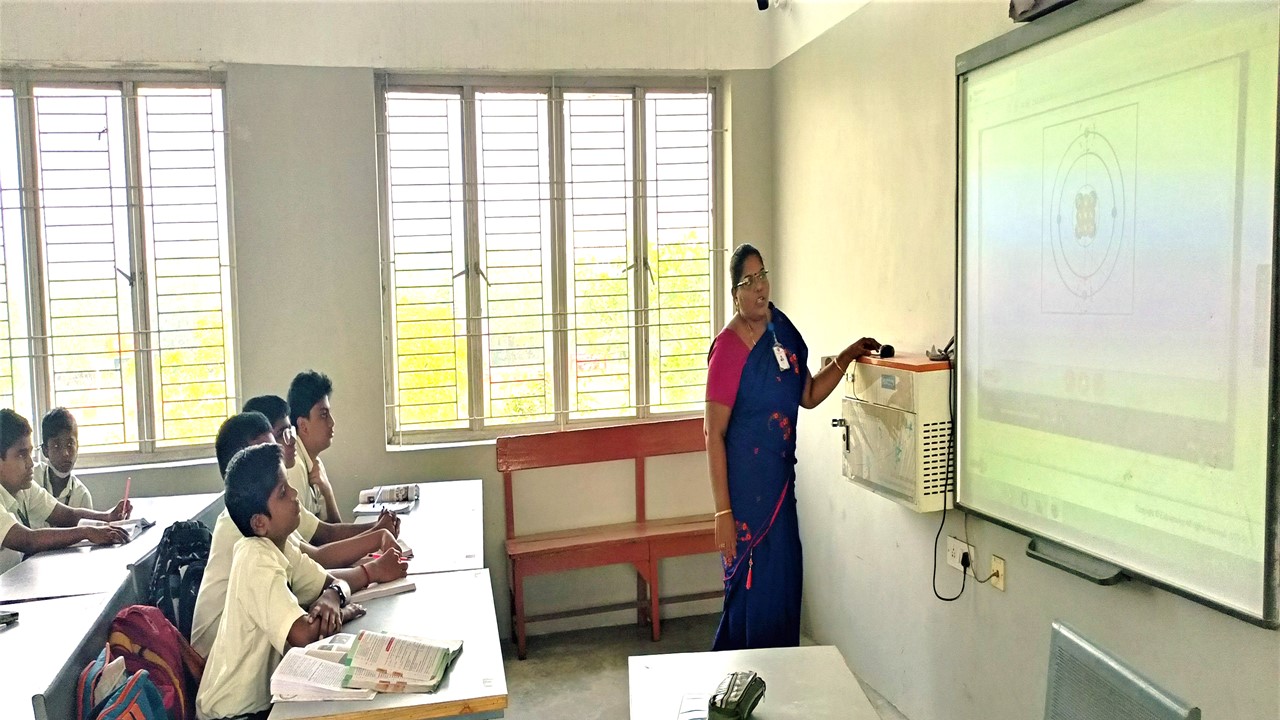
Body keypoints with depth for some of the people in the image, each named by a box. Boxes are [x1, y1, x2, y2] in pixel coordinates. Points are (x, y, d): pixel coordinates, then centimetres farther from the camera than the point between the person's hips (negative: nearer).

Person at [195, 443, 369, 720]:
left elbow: (336, 583, 7)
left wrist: (331, 597, -16)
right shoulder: (257, 562, -26)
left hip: (261, 695, 7)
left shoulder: (280, 547, -2)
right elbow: (303, 634, -37)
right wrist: (345, 612, -18)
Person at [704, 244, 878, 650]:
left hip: (781, 481, 7)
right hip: (745, 487, -7)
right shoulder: (728, 348, -17)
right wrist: (723, 512, -19)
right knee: (752, 590, 2)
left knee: (785, 585, 15)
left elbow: (809, 395, 18)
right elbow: (714, 435, -17)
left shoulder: (783, 331, 5)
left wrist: (846, 358, 4)